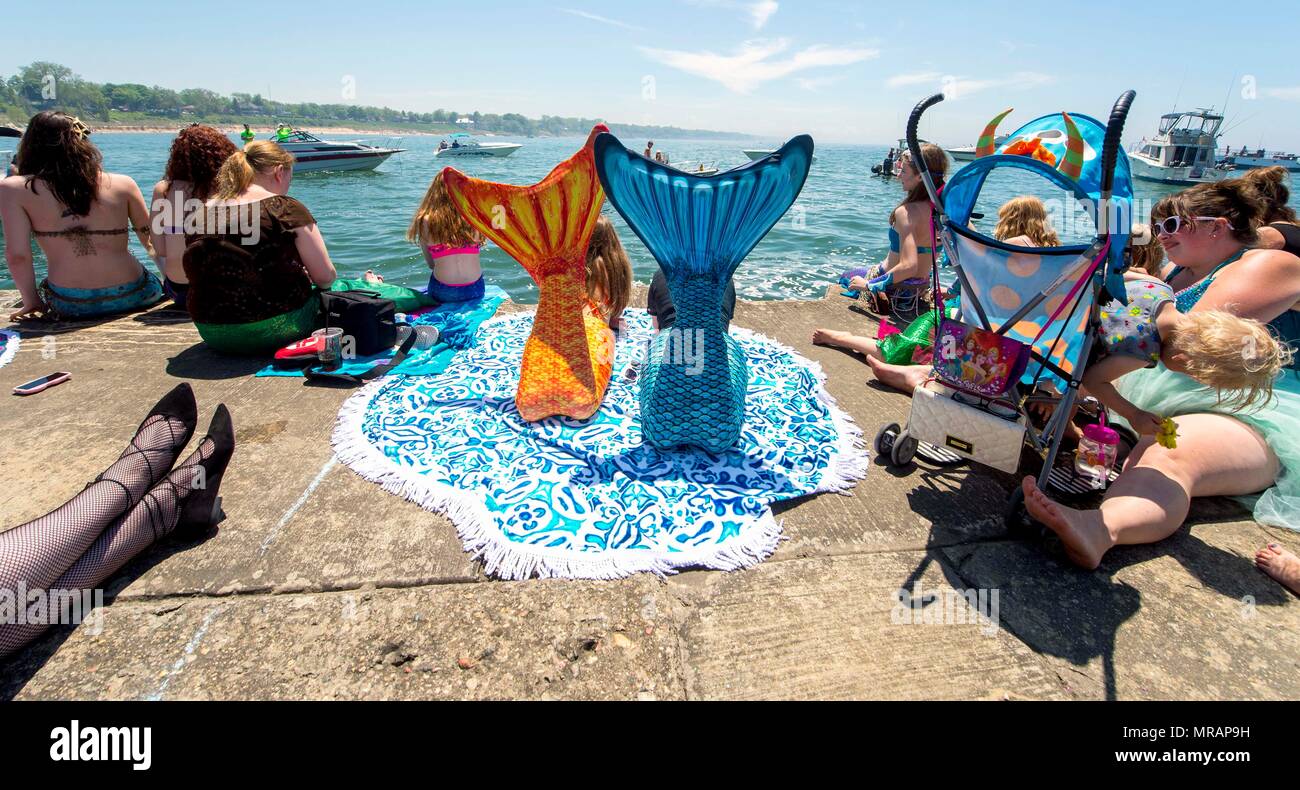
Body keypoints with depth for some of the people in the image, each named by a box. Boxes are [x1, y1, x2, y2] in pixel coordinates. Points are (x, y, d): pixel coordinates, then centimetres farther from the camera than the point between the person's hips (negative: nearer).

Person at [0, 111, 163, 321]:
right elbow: (152, 243, 6)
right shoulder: (122, 184, -2)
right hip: (132, 297, -1)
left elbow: (17, 255, -8)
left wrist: (32, 303, 8)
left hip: (70, 306, 1)